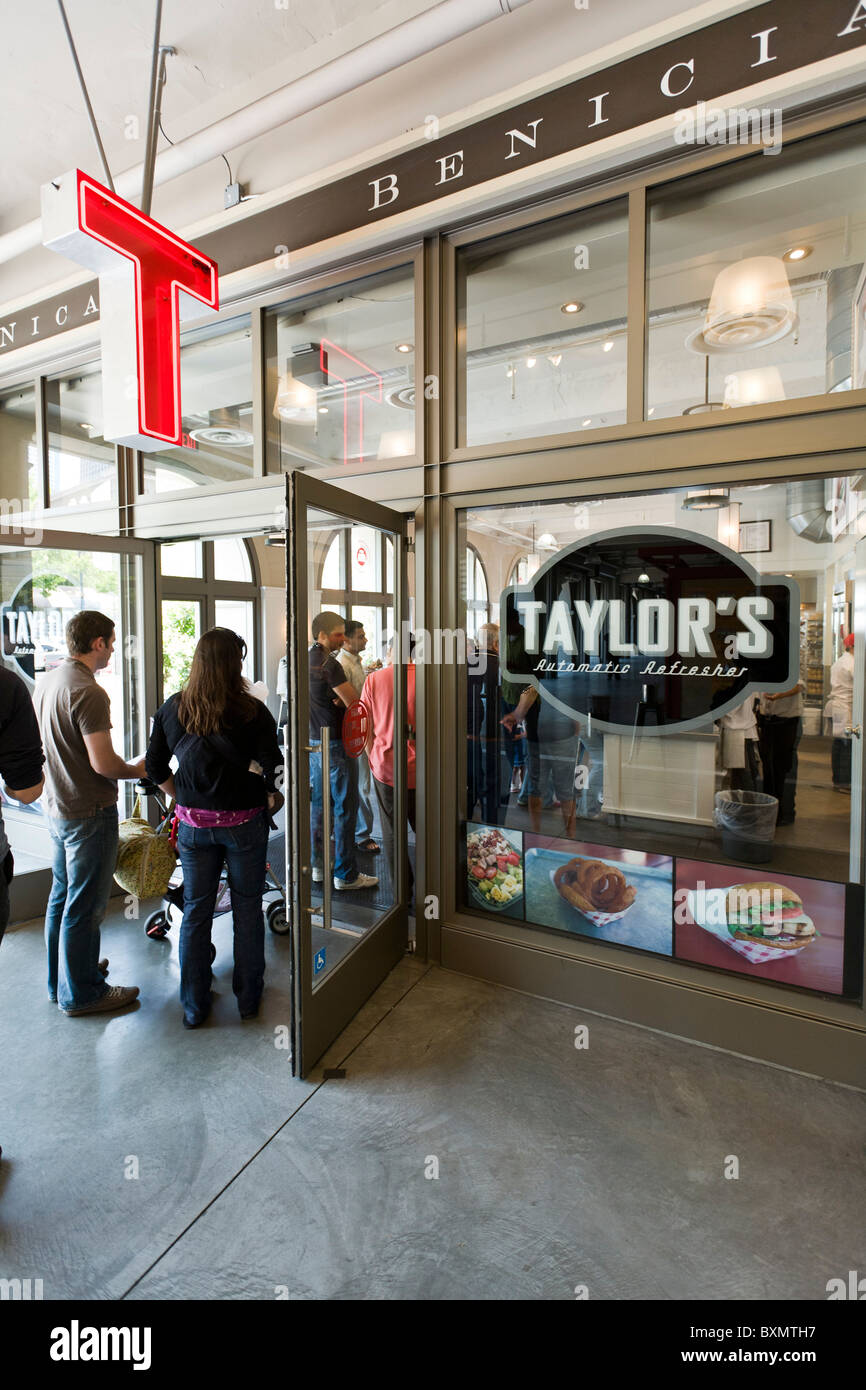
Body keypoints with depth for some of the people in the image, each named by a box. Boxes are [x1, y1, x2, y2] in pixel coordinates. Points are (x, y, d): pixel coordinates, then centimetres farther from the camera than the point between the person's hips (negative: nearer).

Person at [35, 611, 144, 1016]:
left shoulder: (47, 680, 6)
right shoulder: (88, 692, -23)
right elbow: (104, 764, -26)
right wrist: (137, 769, -8)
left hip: (57, 807, 10)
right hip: (89, 812, -10)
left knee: (62, 895, 21)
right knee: (84, 905, 4)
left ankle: (61, 978, 38)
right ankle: (80, 993, 19)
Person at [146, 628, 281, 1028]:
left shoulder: (172, 709, -3)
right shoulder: (252, 712, -15)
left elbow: (155, 767, 3)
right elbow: (271, 769, -16)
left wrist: (184, 799, 14)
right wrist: (272, 798, 3)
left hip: (193, 824, 3)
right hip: (244, 823, -2)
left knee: (195, 911, 16)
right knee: (247, 909, 14)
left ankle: (194, 1006, 29)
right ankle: (248, 997, 29)